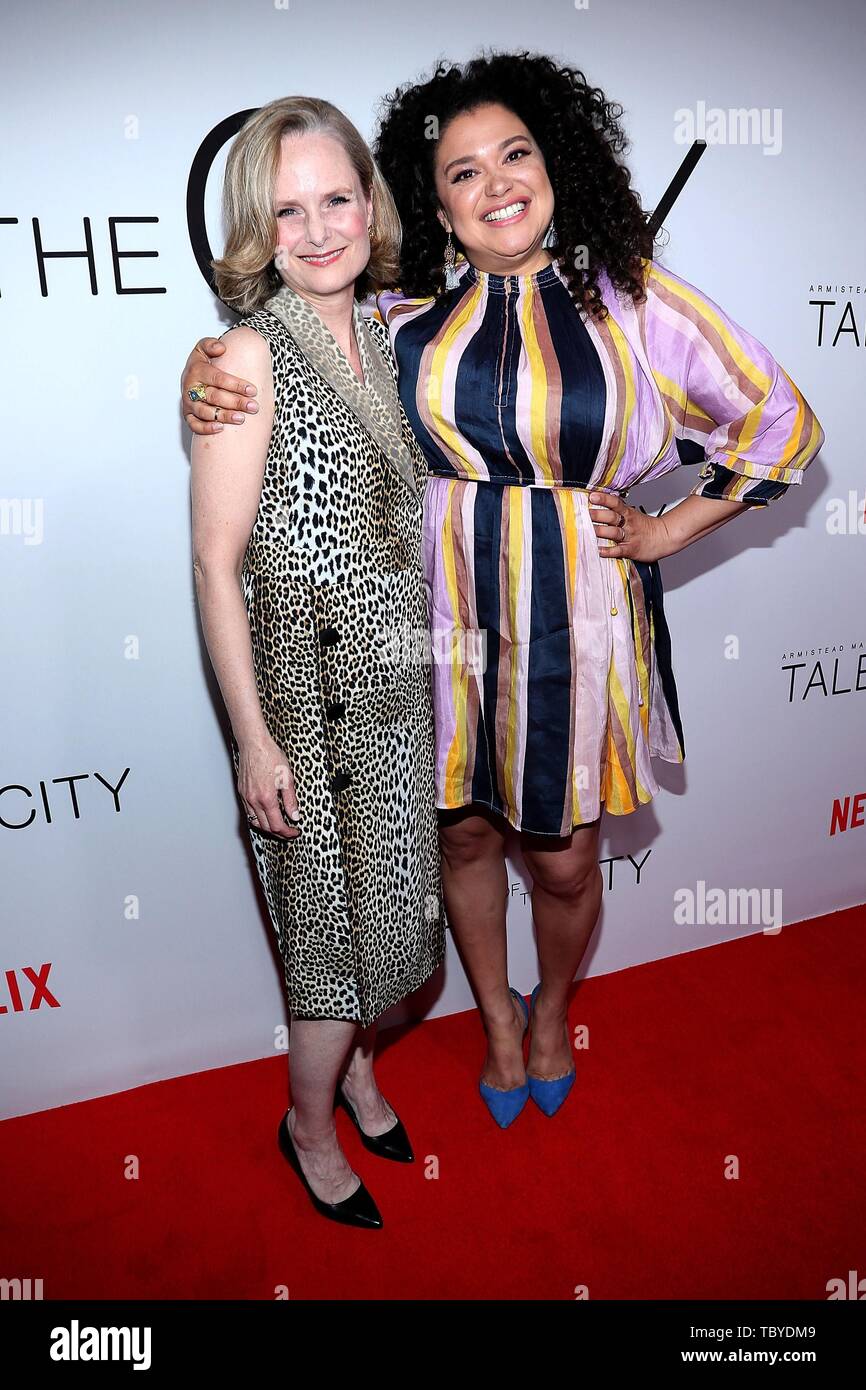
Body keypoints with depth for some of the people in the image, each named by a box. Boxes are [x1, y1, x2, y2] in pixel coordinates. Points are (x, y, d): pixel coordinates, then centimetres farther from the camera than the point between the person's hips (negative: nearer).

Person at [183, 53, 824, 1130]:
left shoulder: (632, 301, -3)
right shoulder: (405, 309, 2)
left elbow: (783, 423, 3)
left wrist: (669, 532, -2)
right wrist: (211, 368, -6)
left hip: (577, 617, -1)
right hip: (448, 613, 2)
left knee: (563, 859, 12)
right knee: (465, 833, 16)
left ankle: (553, 1008, 47)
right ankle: (497, 1014, 47)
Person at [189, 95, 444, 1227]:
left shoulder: (378, 336, 7)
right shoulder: (249, 354, -14)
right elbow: (216, 561, -16)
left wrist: (432, 663, 16)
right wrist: (253, 738, -17)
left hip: (395, 679, 7)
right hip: (309, 693, -6)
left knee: (388, 897, 20)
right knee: (338, 918, 8)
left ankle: (357, 1064, 46)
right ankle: (310, 1124, 35)